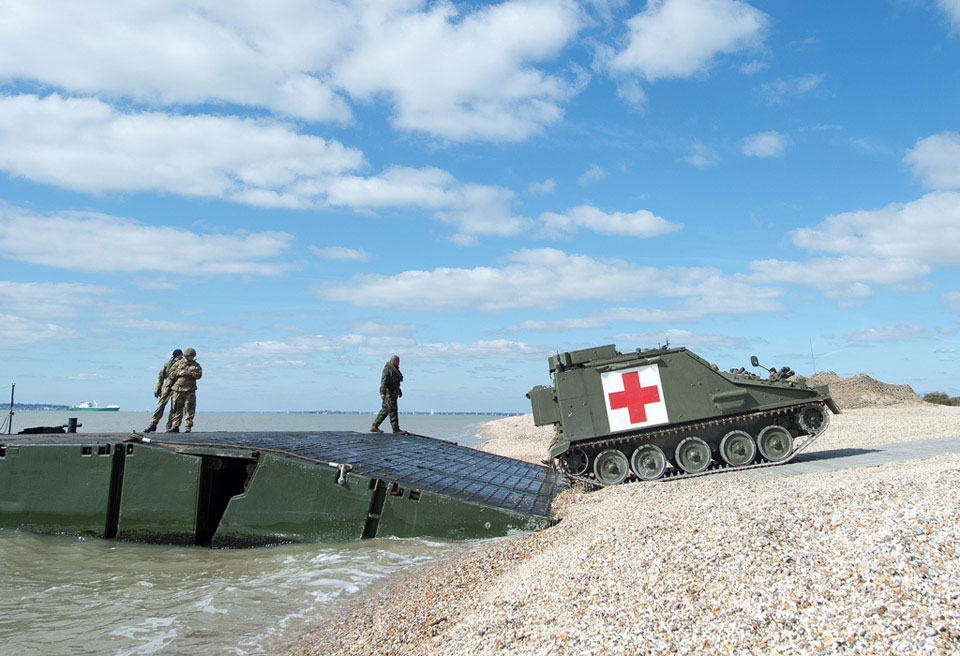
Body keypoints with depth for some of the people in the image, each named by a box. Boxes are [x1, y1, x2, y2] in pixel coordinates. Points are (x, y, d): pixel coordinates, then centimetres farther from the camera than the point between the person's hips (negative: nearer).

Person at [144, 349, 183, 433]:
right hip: (166, 386, -1)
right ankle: (153, 424, 0)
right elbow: (160, 377, 9)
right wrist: (157, 389, 5)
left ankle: (170, 426, 6)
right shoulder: (167, 364, 6)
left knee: (174, 408, -1)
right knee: (161, 405, -4)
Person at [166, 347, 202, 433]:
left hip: (190, 390, -1)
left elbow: (199, 375, -6)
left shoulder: (196, 365, 10)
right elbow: (170, 373, 7)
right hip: (178, 389, 1)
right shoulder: (178, 363, 12)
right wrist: (178, 373, -10)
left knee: (189, 408, -5)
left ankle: (188, 426, 0)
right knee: (176, 408, 3)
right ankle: (175, 426, 8)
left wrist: (188, 373, -15)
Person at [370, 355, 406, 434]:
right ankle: (396, 429, -8)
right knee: (392, 410, -9)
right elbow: (384, 380, -20)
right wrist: (382, 392, -27)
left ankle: (374, 426, 12)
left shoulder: (394, 368, 19)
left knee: (385, 410, 9)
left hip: (393, 392, 10)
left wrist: (399, 391, 30)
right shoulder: (388, 368, -12)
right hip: (388, 391, -10)